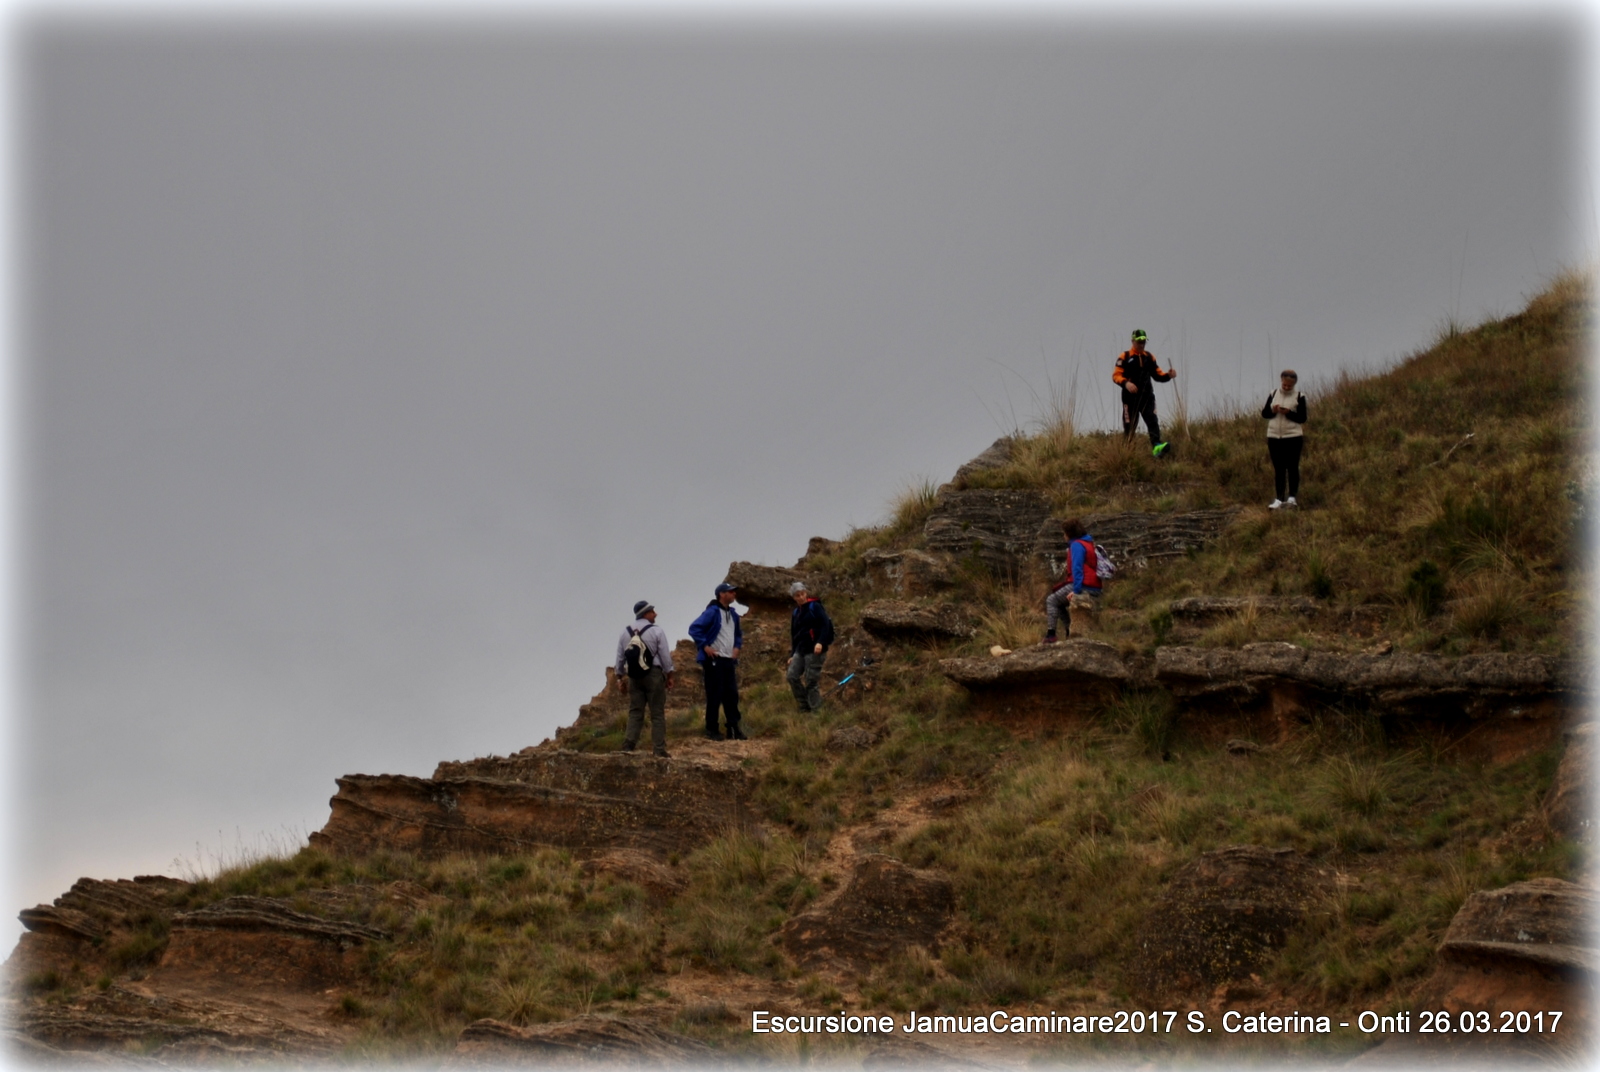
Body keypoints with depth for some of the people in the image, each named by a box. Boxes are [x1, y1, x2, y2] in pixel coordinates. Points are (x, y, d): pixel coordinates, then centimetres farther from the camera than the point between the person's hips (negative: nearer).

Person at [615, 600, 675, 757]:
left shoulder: (626, 633, 6)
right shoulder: (656, 631, -7)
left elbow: (620, 657, 10)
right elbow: (665, 655, -7)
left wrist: (620, 677, 19)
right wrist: (669, 675, 2)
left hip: (634, 676, 4)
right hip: (654, 674, -4)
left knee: (635, 712, 7)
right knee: (657, 713, 0)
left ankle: (628, 745, -6)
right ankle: (659, 749, -2)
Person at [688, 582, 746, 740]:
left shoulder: (733, 614, 14)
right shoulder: (712, 612, -10)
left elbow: (738, 633, 30)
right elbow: (694, 629, -16)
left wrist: (737, 647, 14)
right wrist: (705, 646, -16)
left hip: (729, 660, 7)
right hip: (714, 660, -7)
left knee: (732, 694, 6)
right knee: (715, 695, -3)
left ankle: (734, 729, 11)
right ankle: (711, 729, 4)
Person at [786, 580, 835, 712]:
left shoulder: (815, 607, -4)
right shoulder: (795, 613, 17)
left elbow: (826, 625, -13)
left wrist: (820, 643, -25)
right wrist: (792, 654, 18)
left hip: (814, 650, -7)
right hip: (800, 650, 7)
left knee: (811, 681, -7)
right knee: (792, 676, -1)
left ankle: (815, 710, 1)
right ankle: (804, 706, 9)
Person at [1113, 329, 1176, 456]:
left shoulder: (1149, 357, 15)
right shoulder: (1125, 357, 1)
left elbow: (1157, 374, 16)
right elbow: (1116, 375, -5)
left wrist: (1168, 375, -4)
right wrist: (1126, 383, -24)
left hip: (1146, 395, 3)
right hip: (1130, 397, -3)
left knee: (1152, 419, -16)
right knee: (1129, 425, 2)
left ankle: (1157, 446, -31)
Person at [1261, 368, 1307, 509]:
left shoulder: (1299, 397, -2)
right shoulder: (1273, 394, 8)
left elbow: (1302, 418, -6)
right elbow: (1264, 413, 8)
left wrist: (1288, 413, -21)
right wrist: (1272, 410, -13)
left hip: (1293, 437, -3)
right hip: (1274, 437, 3)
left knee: (1292, 467, -1)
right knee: (1278, 469, 5)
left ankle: (1292, 497, 5)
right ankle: (1279, 499, 6)